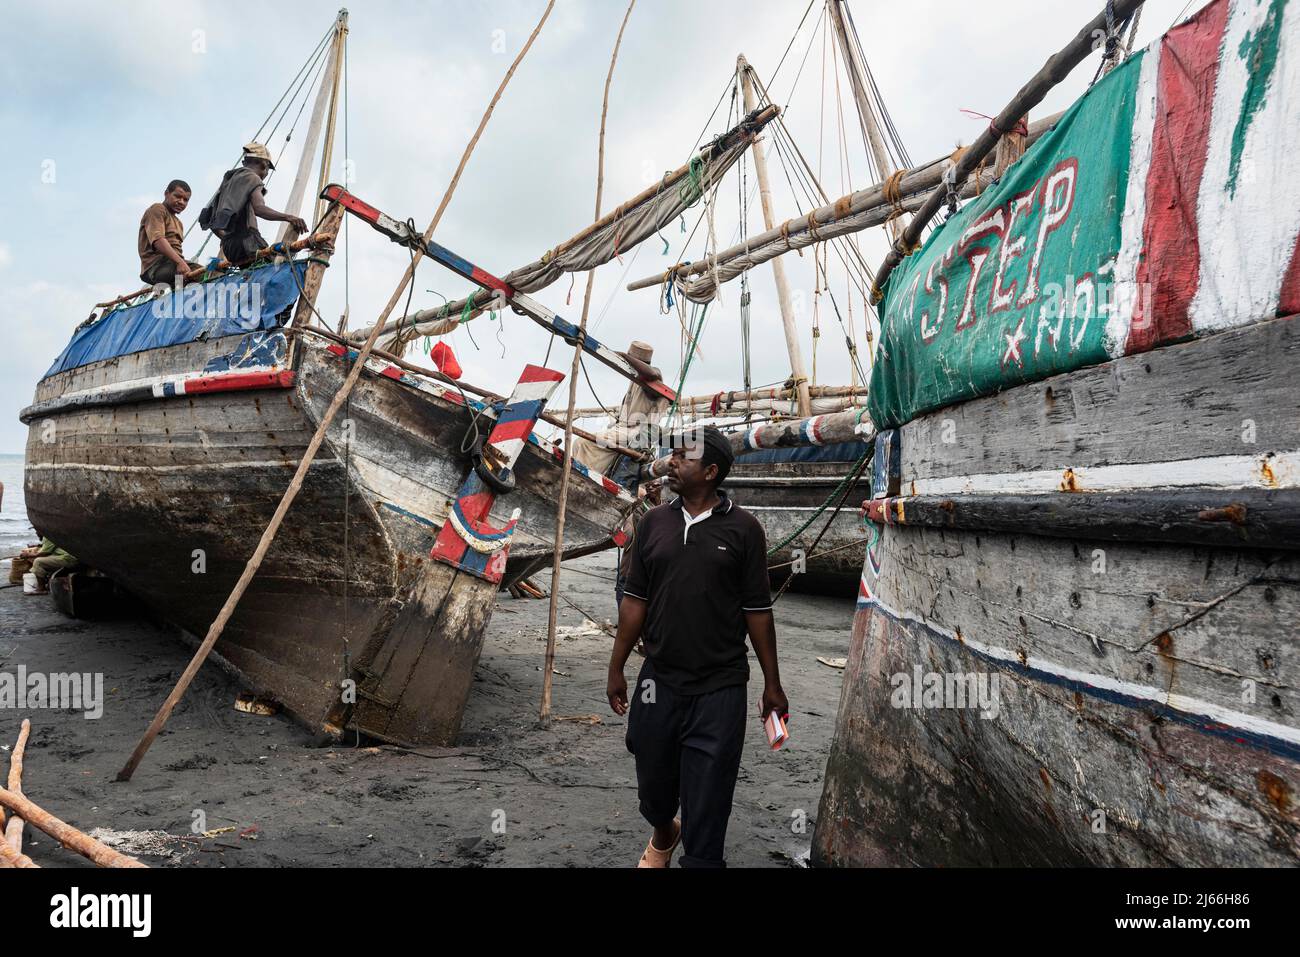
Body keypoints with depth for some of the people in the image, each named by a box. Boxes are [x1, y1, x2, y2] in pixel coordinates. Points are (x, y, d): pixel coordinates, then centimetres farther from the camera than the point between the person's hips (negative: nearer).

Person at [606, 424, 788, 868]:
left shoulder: (742, 528, -6)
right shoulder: (654, 522, 3)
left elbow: (757, 611, -3)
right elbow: (634, 601, 7)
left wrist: (772, 685, 0)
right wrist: (616, 669, 8)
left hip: (719, 691, -3)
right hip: (658, 684, 4)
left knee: (706, 807, 2)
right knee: (654, 790, 20)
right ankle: (662, 836, 52)